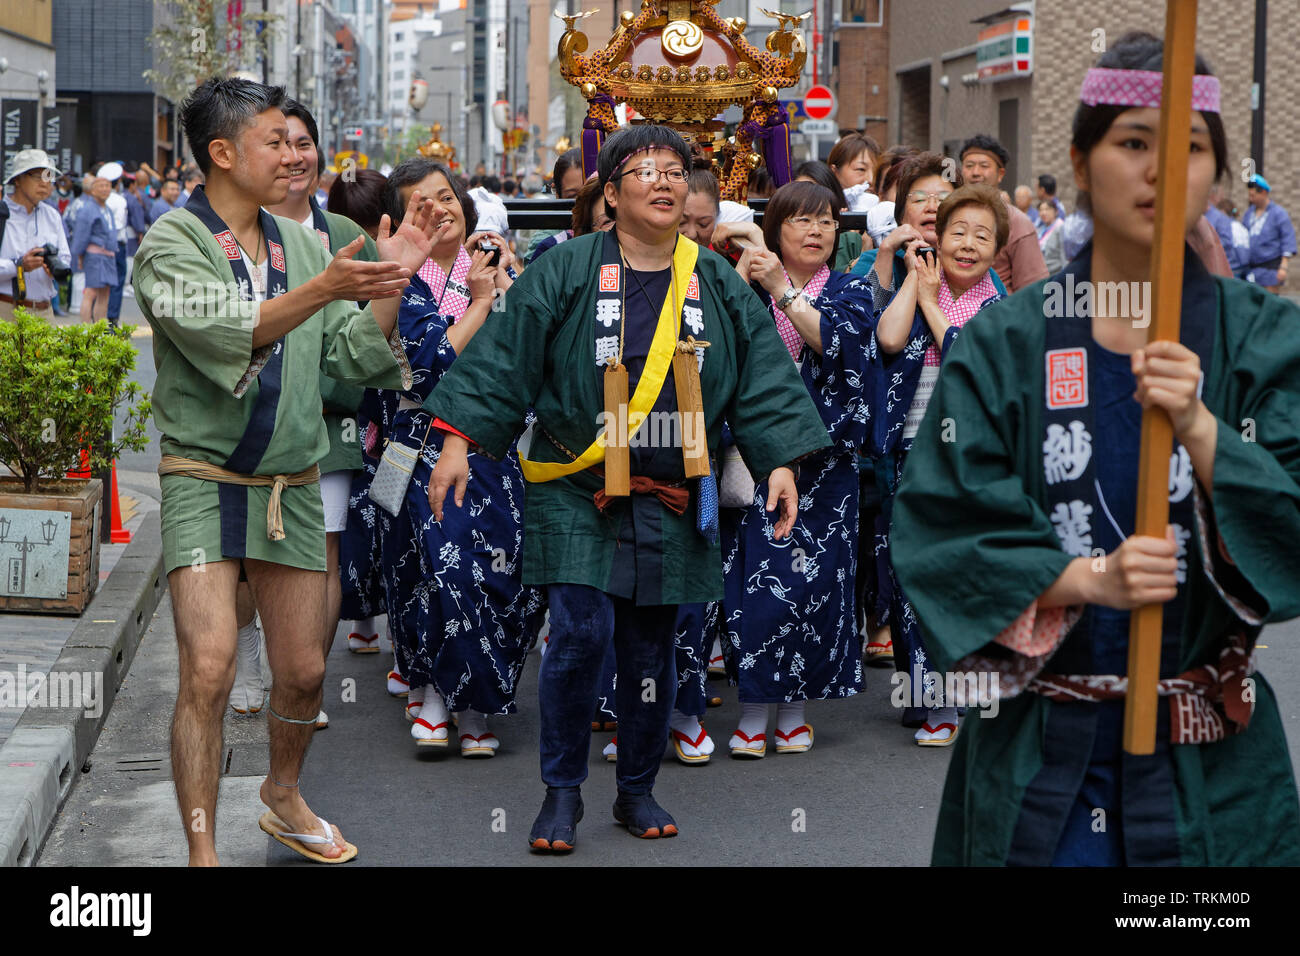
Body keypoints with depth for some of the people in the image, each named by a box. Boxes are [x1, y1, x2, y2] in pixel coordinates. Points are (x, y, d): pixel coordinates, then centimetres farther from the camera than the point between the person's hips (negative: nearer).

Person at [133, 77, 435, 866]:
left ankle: (284, 798, 37)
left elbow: (354, 357, 6)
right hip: (205, 481, -5)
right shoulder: (171, 245, -7)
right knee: (210, 668, -15)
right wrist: (323, 289, -34)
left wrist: (392, 280, -8)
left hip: (293, 485, 5)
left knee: (304, 670, 11)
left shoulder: (301, 244, 9)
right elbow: (220, 332, -25)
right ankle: (202, 851, -4)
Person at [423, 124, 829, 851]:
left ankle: (638, 791, 25)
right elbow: (505, 359, -4)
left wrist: (780, 462, -2)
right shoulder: (567, 273, -3)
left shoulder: (719, 286, 7)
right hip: (576, 492, -3)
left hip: (671, 501, 3)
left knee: (652, 646, 8)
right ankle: (563, 792, 5)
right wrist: (459, 441, -11)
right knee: (581, 634, -12)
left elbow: (764, 377, 7)